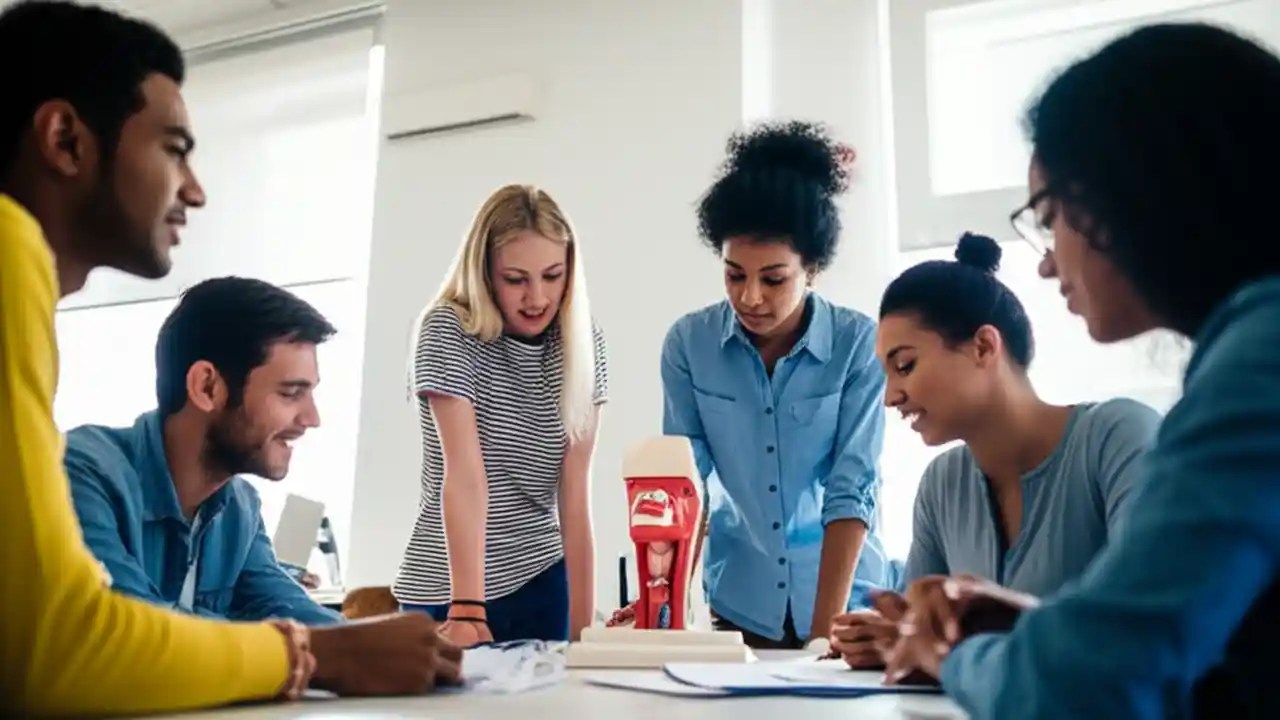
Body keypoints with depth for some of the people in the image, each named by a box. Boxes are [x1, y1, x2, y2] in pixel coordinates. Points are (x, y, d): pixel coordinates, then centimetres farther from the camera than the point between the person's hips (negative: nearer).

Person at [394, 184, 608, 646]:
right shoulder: (447, 332, -13)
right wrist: (467, 608, -30)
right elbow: (464, 474, -23)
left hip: (542, 578, 3)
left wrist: (582, 622, -11)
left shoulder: (582, 341, -3)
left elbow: (575, 492, -7)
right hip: (449, 586, -3)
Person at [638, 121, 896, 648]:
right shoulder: (688, 343, -10)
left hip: (846, 595, -1)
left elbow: (852, 489, -16)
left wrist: (825, 629, -21)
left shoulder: (861, 344, -14)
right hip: (740, 601, 1)